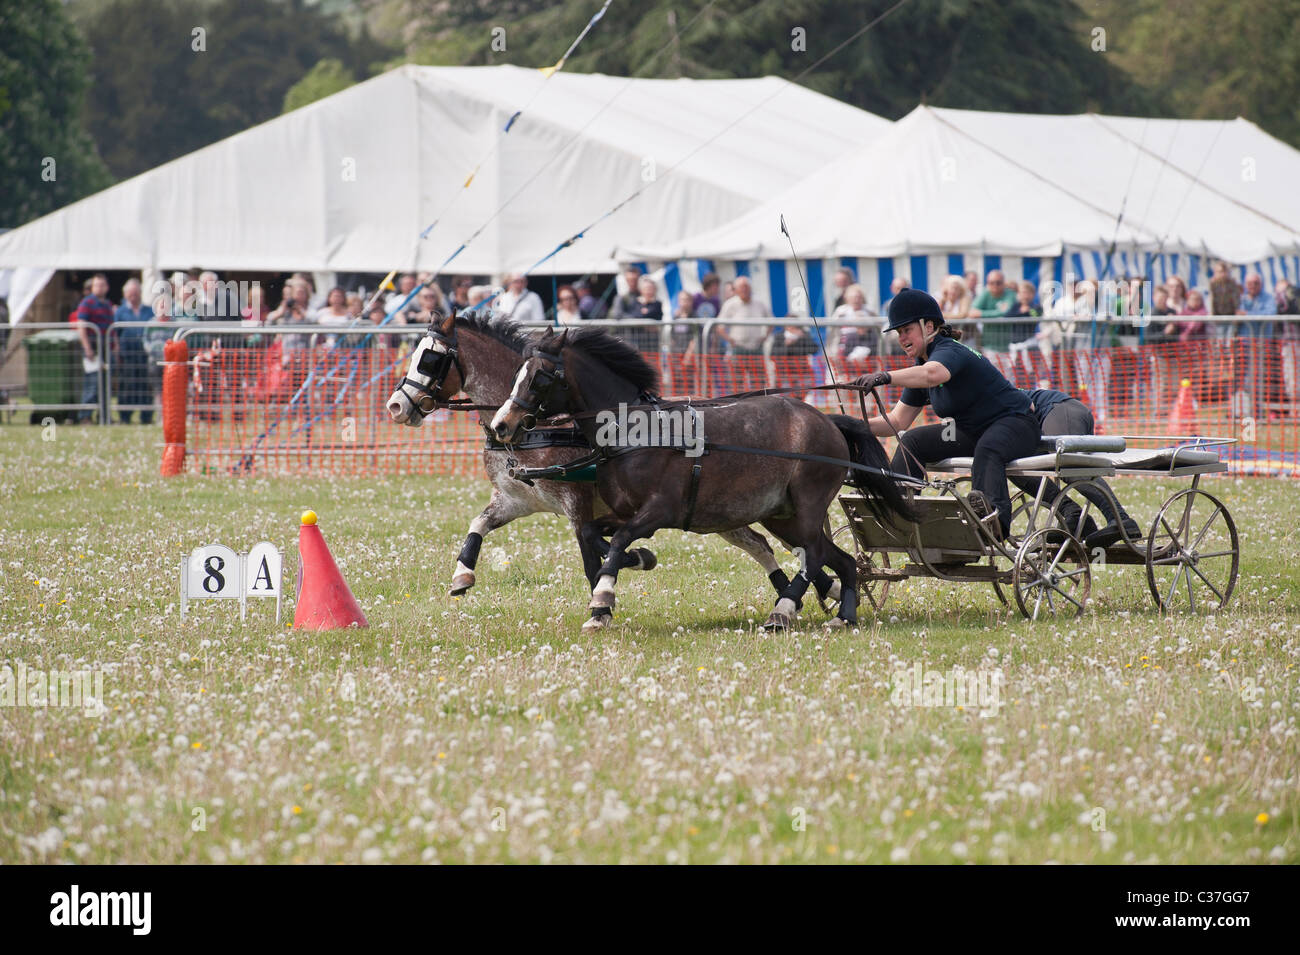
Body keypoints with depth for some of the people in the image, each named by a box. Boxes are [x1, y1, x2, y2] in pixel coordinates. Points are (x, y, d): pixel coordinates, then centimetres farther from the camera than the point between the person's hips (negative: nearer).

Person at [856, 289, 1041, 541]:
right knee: (913, 441, -2)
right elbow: (898, 420, 9)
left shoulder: (949, 352, -21)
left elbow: (931, 374, -47)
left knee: (987, 449, -42)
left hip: (1015, 422, -9)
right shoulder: (921, 365, 8)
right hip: (972, 430, 9)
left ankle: (994, 512, -65)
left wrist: (886, 377, -60)